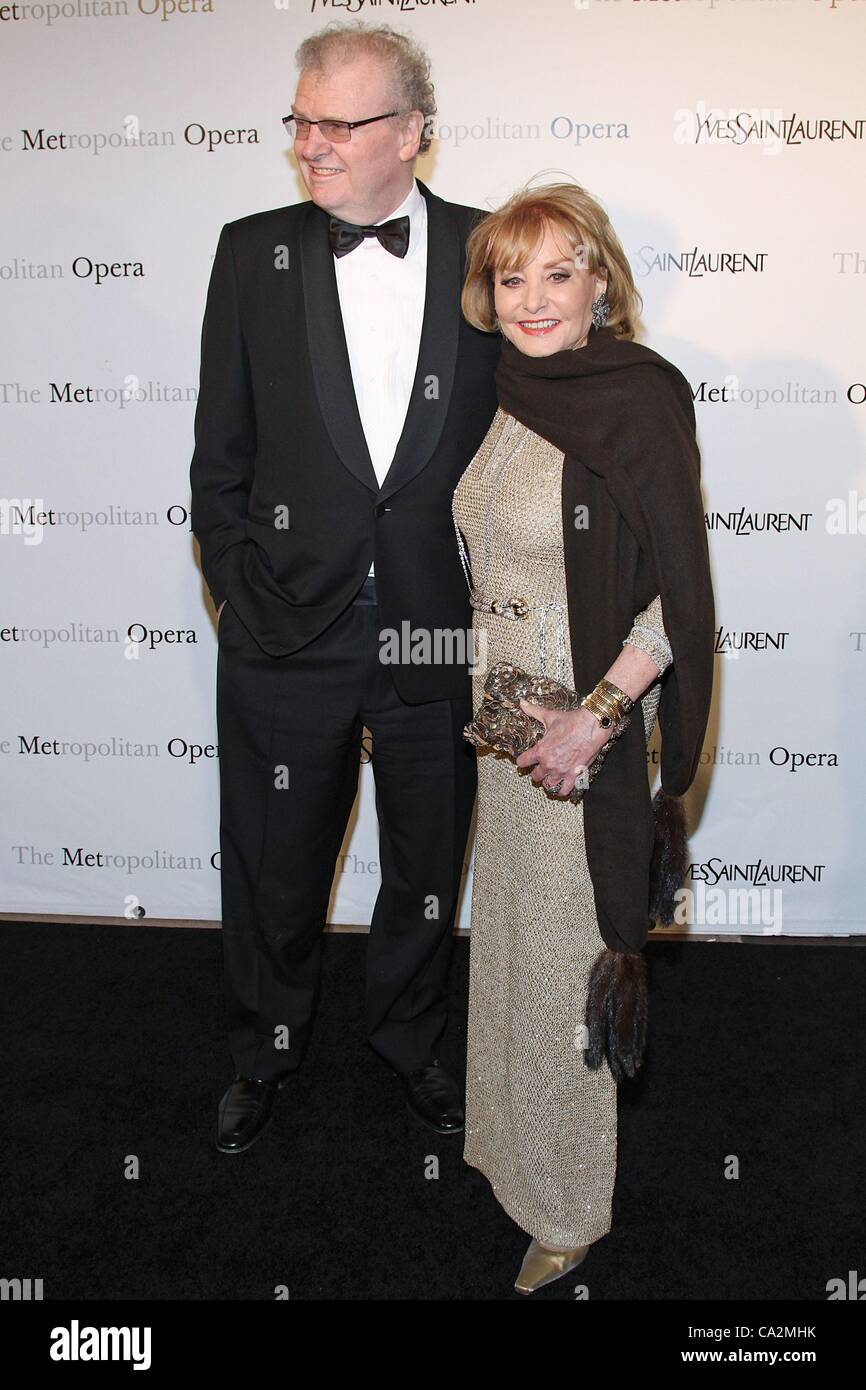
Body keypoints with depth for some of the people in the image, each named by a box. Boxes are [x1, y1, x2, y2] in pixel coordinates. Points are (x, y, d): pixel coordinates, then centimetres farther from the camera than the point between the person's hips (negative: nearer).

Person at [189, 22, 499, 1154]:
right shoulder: (254, 253, 1)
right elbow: (221, 452, 3)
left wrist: (492, 595, -2)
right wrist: (237, 596, -2)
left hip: (438, 633, 0)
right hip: (287, 632, 0)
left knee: (428, 867, 17)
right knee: (273, 871, 15)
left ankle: (409, 1039, 43)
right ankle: (266, 1055, 40)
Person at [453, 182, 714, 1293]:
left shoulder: (640, 401, -16)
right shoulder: (516, 393, 6)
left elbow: (681, 594, -18)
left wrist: (594, 720, -22)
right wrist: (492, 702, 13)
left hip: (585, 730, -7)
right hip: (502, 717, 7)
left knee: (568, 954, 7)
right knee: (509, 929, 20)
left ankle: (570, 1207, 30)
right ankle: (509, 1136, 45)